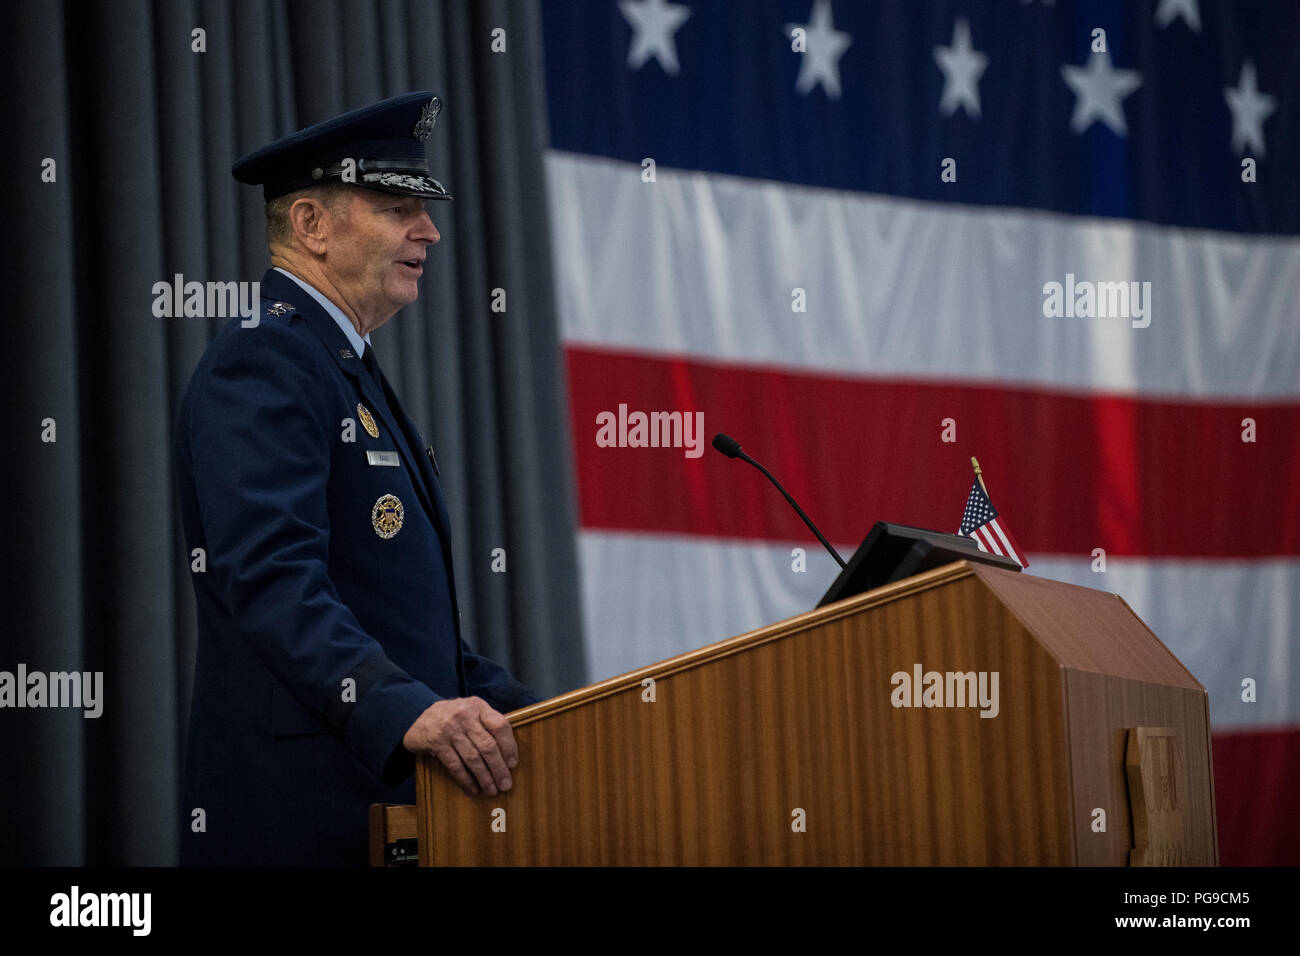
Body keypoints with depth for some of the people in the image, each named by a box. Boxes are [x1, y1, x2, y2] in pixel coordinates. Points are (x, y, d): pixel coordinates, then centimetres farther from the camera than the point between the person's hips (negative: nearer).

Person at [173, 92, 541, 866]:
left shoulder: (349, 370, 22)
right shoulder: (262, 365, -10)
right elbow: (273, 580, -25)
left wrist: (532, 717, 14)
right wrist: (405, 709, -38)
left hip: (390, 800, 10)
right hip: (302, 818, -10)